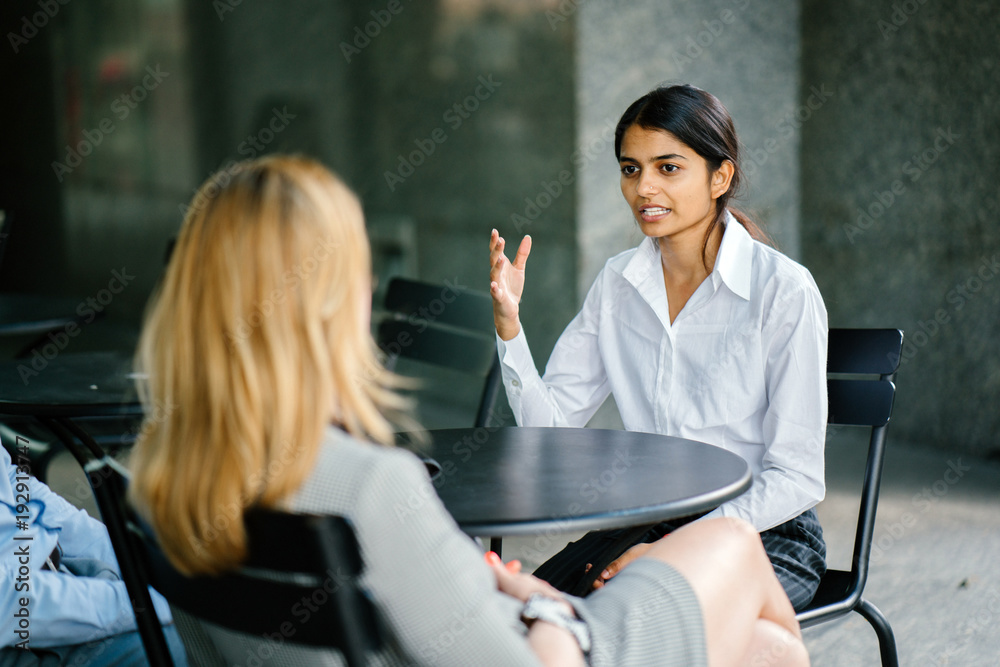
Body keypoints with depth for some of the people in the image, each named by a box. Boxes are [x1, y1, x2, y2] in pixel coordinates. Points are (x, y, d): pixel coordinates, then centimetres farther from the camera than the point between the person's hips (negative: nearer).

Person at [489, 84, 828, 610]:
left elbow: (797, 478, -12)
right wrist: (507, 320, -10)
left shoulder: (783, 290, -12)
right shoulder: (617, 282, 5)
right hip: (645, 521, 5)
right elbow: (548, 427, 4)